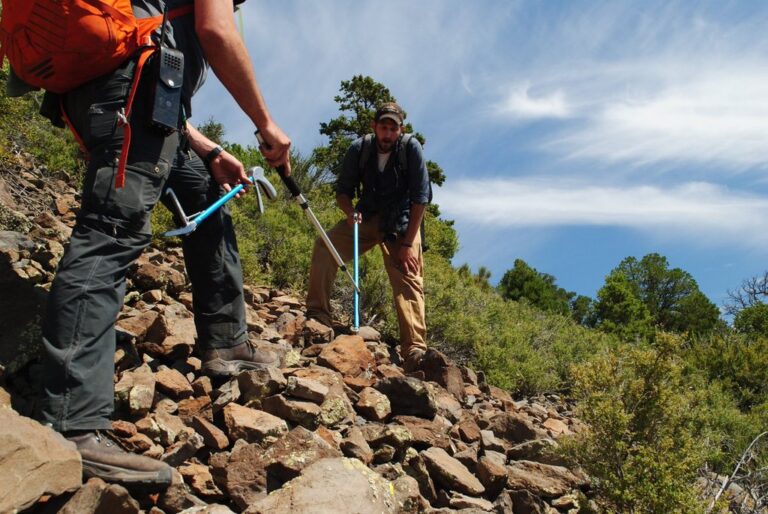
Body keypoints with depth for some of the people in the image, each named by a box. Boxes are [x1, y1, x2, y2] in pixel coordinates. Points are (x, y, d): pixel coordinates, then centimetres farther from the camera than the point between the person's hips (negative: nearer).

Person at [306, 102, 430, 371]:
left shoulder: (411, 148, -17)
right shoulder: (359, 149, -9)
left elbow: (420, 197, -17)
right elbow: (343, 191, -1)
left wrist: (408, 242, -21)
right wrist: (351, 212, -25)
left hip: (402, 221, -3)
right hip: (367, 217, 3)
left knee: (409, 279, -18)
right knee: (324, 245, -19)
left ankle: (415, 351, -23)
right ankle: (317, 315, -12)